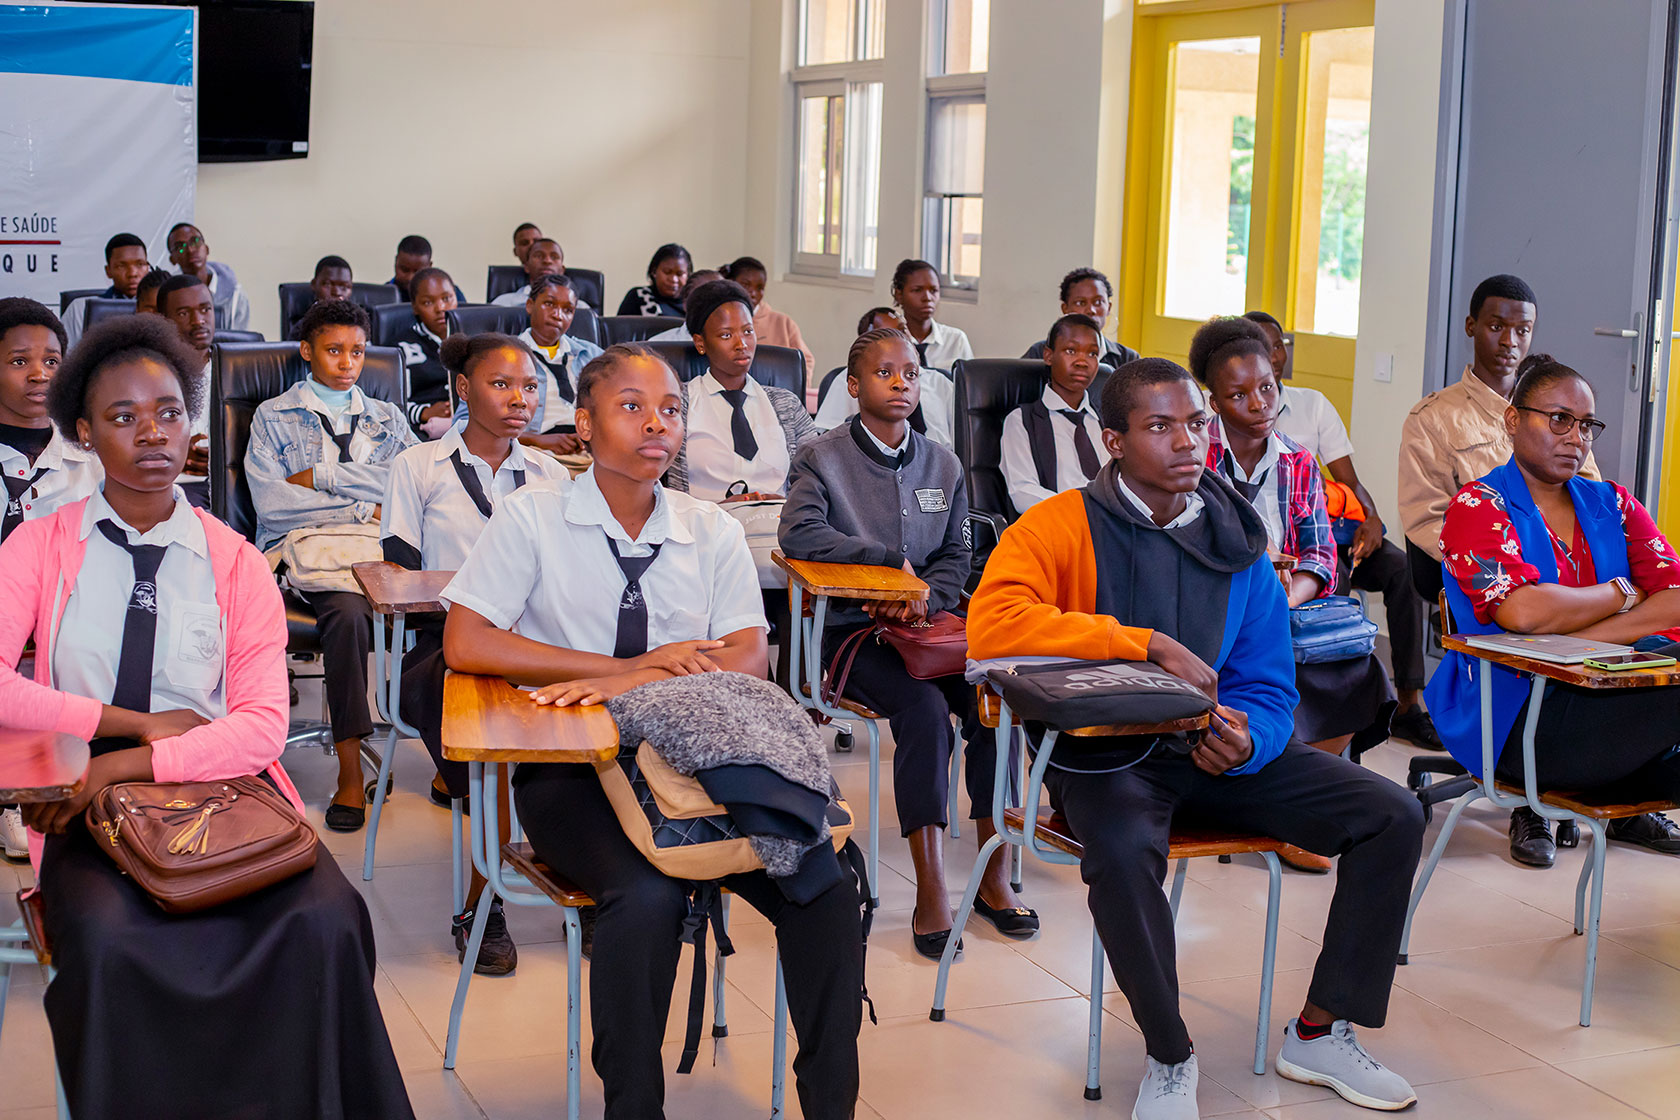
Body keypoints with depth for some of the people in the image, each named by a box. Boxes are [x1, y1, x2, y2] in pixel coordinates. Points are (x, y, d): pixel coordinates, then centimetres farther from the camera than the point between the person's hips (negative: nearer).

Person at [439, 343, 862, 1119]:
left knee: (826, 882, -19)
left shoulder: (712, 531, 10)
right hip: (573, 770, -3)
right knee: (647, 894, -32)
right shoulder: (532, 517, 0)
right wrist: (636, 665, -13)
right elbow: (465, 646, -9)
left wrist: (630, 682, -20)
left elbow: (748, 657, -1)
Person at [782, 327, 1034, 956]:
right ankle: (930, 891, -26)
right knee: (925, 709, -30)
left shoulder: (943, 466, 15)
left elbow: (954, 557, 13)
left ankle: (995, 875, -13)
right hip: (850, 629, -4)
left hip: (926, 625, 4)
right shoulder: (822, 458, 1)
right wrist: (893, 561, -14)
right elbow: (799, 534, -15)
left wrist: (924, 600, -10)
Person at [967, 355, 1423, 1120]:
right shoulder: (1062, 526, -9)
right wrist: (1147, 643, -29)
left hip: (1213, 745, 5)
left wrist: (1245, 740, -18)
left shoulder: (1236, 541, 5)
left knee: (1393, 816, -7)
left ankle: (1321, 1032, 9)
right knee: (1123, 849, -38)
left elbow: (1270, 687, 8)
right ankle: (1169, 1058, -12)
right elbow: (990, 624, -28)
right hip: (1105, 749, -5)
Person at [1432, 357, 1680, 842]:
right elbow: (1524, 612, -20)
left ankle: (1629, 805, 0)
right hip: (1513, 720, -7)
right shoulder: (1477, 507, -1)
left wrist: (1579, 644, -15)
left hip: (1605, 693, 7)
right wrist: (1622, 594, -3)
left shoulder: (1612, 505, 16)